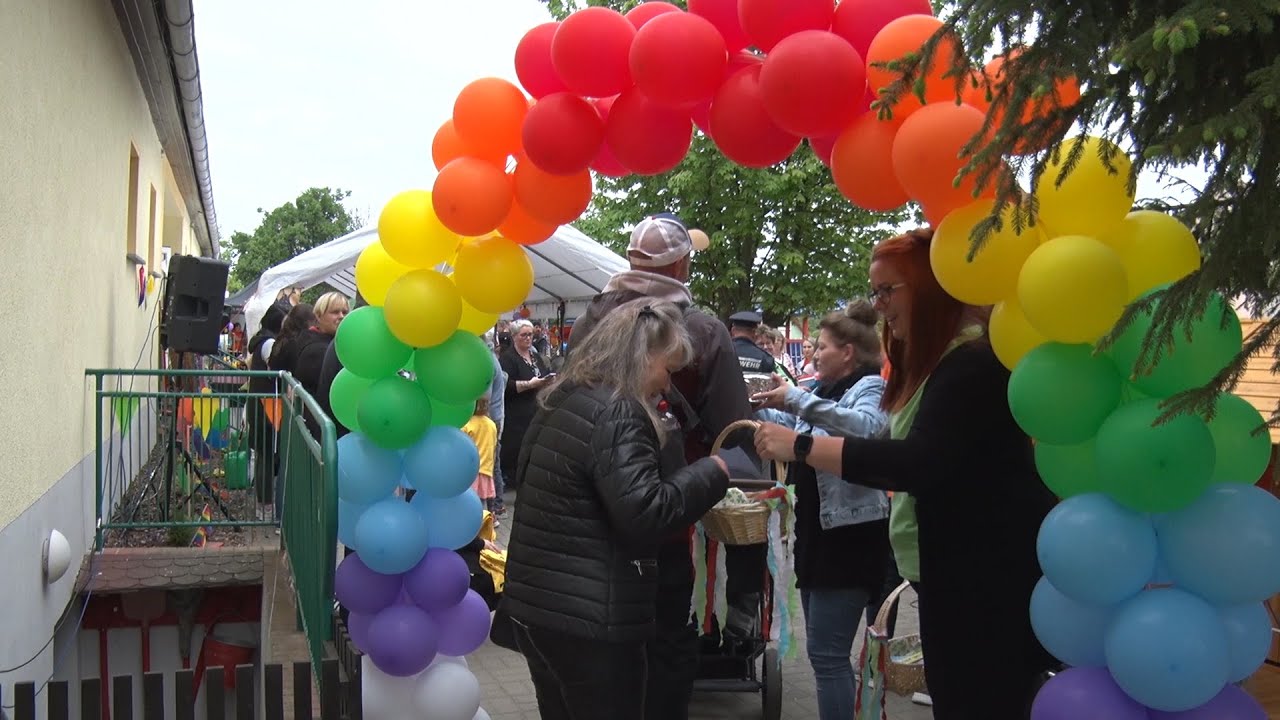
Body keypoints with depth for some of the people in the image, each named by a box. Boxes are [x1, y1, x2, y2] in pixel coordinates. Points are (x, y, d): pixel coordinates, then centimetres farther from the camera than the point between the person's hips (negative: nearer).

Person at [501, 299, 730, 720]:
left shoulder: (560, 404, 12)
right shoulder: (617, 414, -17)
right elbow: (644, 514, -25)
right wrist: (713, 473, -12)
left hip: (534, 604, 9)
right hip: (588, 620, -9)